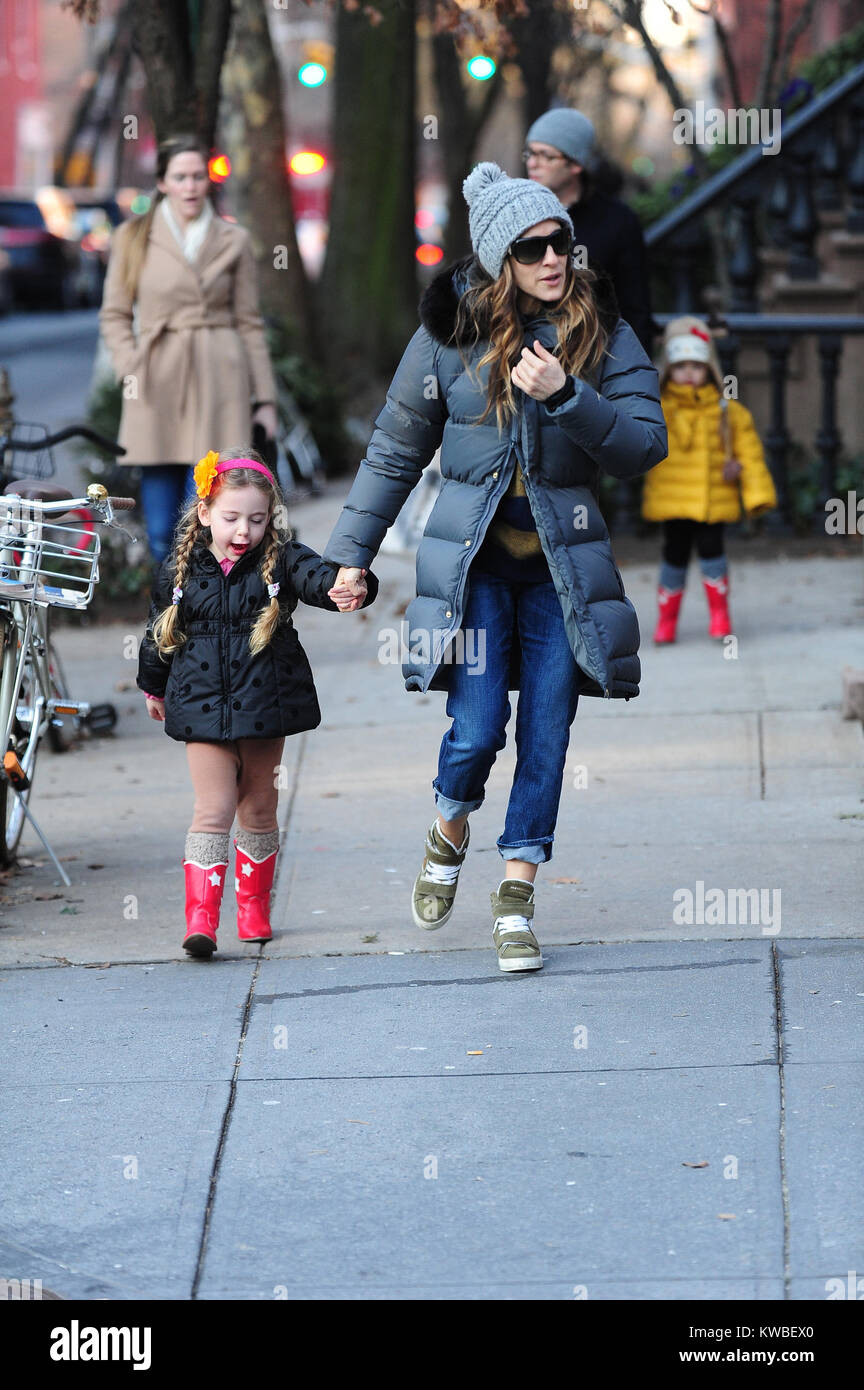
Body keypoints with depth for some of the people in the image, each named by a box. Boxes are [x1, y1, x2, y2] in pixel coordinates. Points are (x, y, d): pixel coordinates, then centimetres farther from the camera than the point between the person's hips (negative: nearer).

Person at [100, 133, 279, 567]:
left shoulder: (232, 241, 7)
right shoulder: (133, 238, 7)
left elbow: (249, 322, 10)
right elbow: (114, 315, 10)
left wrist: (264, 398, 7)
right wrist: (131, 372, -6)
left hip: (219, 387, -1)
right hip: (158, 390, 1)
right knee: (161, 532, 1)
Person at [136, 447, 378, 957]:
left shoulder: (280, 561, -4)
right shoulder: (182, 570, 0)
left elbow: (316, 575, -25)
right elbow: (160, 630, 14)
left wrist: (344, 587, -48)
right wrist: (154, 686, 26)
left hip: (266, 703, 1)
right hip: (205, 705, 0)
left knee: (259, 810, 12)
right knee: (214, 810, -7)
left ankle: (254, 906, 28)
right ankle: (201, 917, -11)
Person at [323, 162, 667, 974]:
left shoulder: (605, 338, 0)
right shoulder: (448, 337, -1)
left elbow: (644, 446, -9)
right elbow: (394, 452, 9)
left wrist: (564, 396, -22)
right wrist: (352, 553, 11)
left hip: (562, 563, 1)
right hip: (473, 562, -1)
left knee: (546, 735, 0)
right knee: (476, 730, -9)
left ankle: (516, 899, 12)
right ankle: (449, 832, 23)